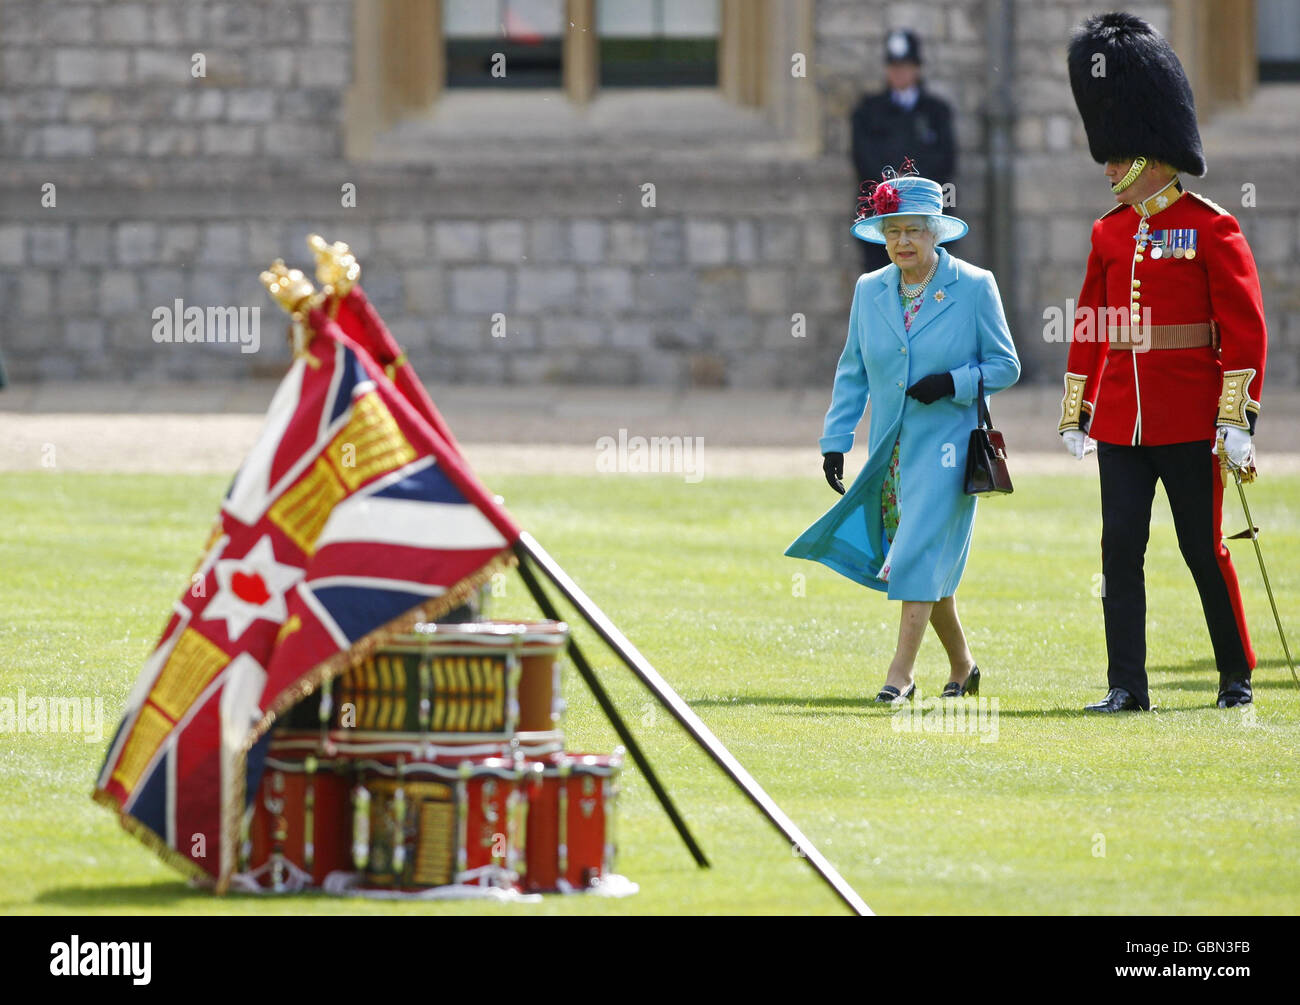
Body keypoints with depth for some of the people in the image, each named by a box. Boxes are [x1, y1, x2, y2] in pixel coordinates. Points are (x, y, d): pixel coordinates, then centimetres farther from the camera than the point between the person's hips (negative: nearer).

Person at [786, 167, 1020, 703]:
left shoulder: (975, 287, -5)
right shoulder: (870, 291, 7)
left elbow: (1005, 366, -2)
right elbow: (852, 374, 12)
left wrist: (951, 383, -18)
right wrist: (835, 441, 6)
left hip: (946, 446, -5)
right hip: (891, 450, 5)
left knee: (922, 552, -13)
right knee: (926, 560, 10)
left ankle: (901, 673, -12)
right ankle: (961, 665, 26)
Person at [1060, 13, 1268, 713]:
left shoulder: (1210, 228, -6)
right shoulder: (1109, 234, 10)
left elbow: (1246, 331, -8)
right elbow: (1089, 332, 16)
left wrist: (1235, 420, -12)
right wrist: (1074, 414, 14)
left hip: (1189, 427, -5)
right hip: (1120, 423, 5)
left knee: (1204, 549, 2)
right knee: (1120, 548, -1)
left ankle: (1237, 675, 15)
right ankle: (1125, 686, 1)